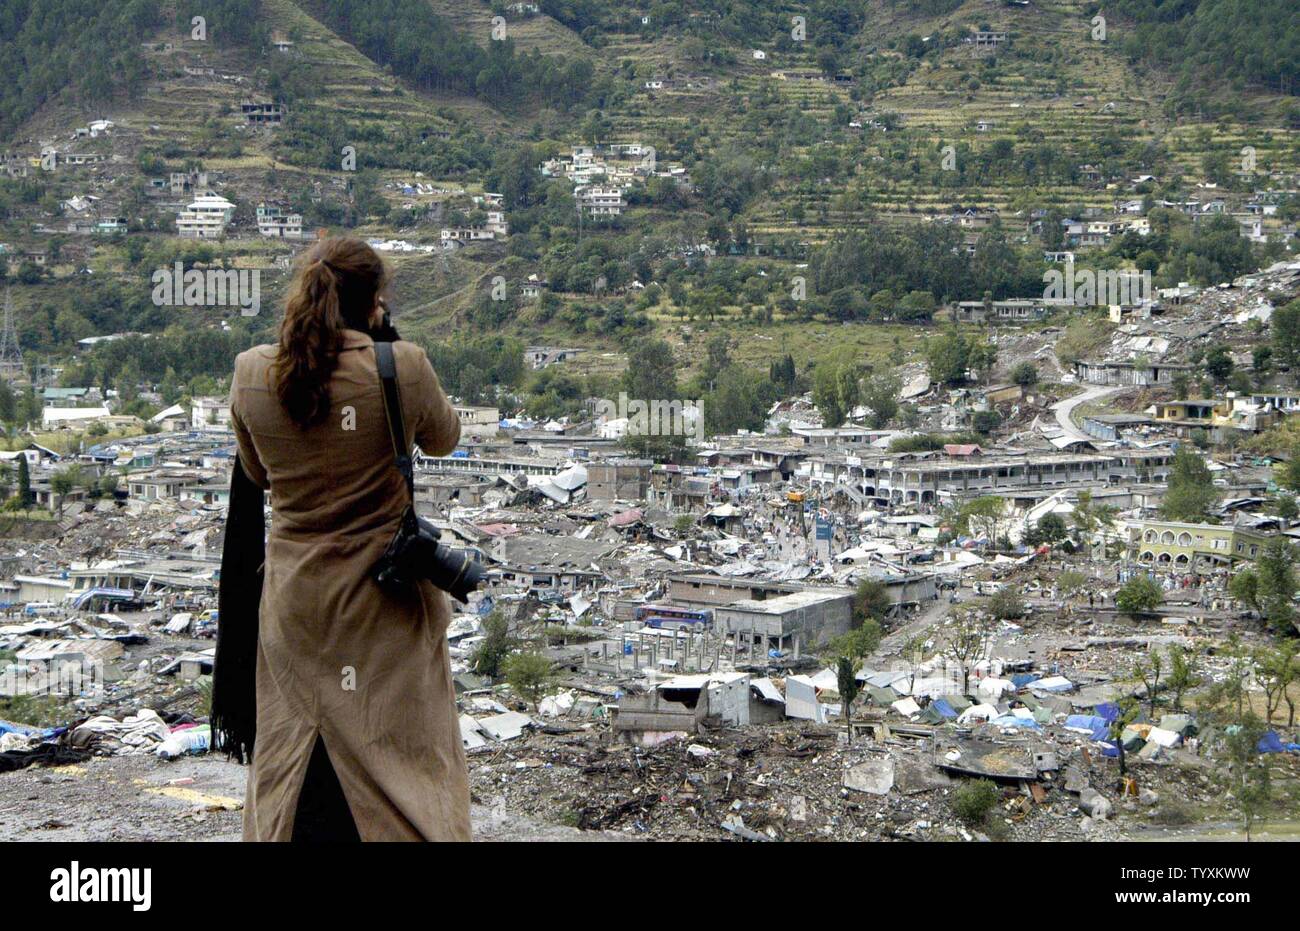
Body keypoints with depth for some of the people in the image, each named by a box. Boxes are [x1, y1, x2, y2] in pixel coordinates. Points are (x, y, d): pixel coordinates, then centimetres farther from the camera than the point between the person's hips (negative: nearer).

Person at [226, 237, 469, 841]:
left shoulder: (251, 374, -6)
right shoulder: (402, 368, -16)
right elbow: (444, 440, 6)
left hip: (293, 597, 3)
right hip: (385, 602, -3)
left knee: (292, 759, 15)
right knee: (403, 758, 7)